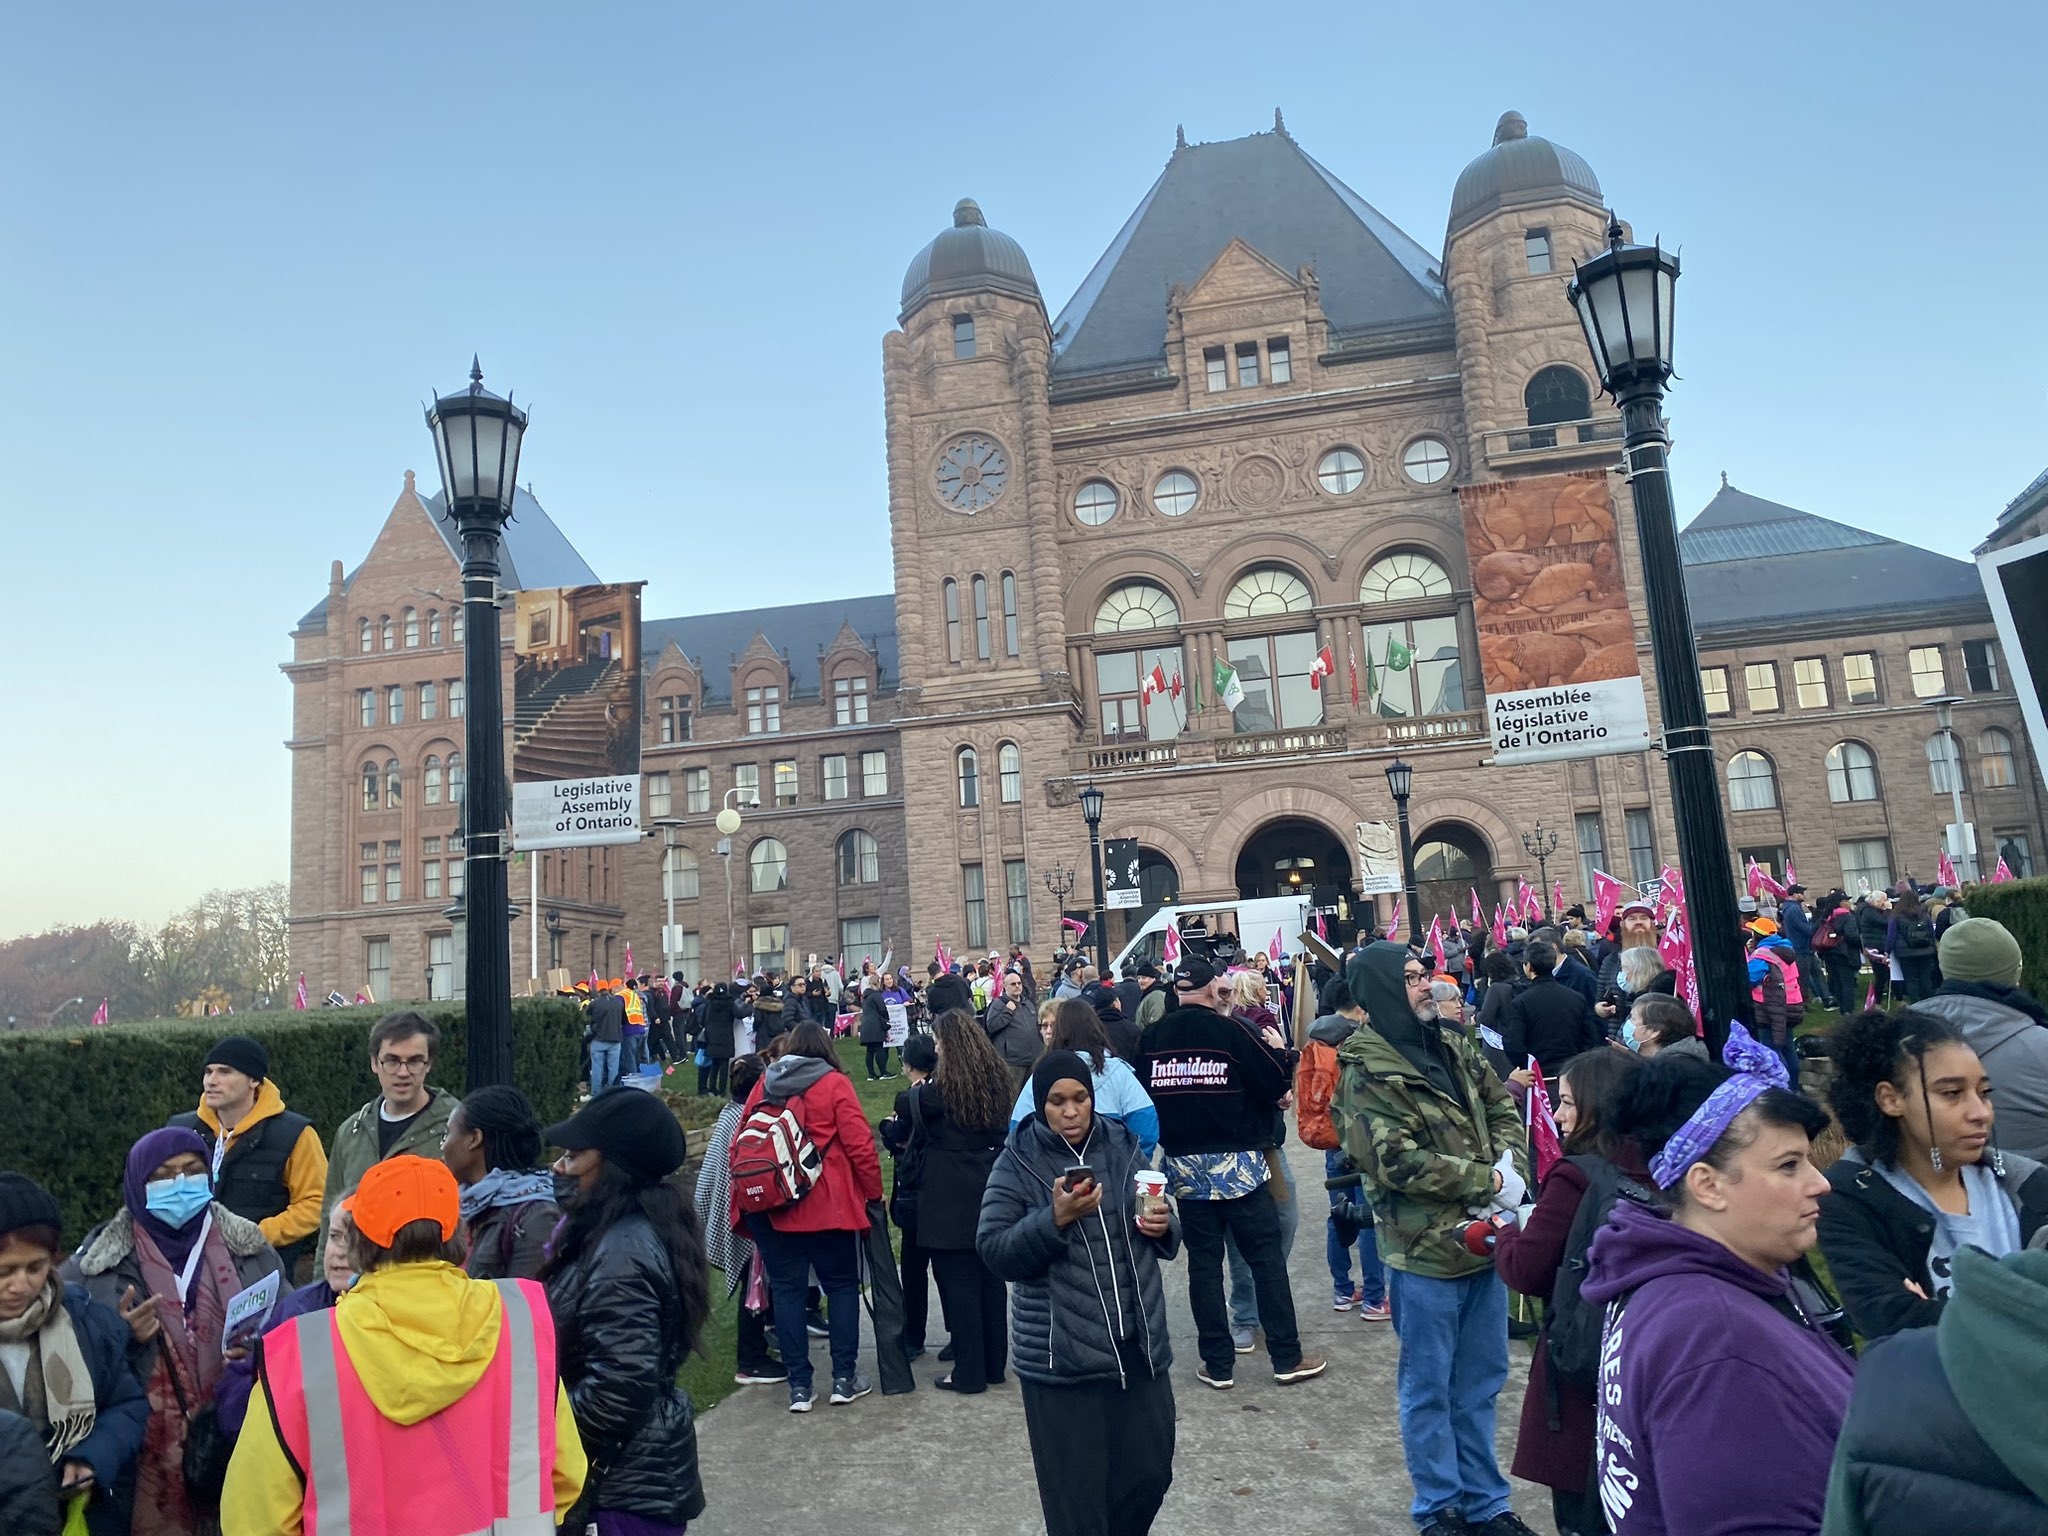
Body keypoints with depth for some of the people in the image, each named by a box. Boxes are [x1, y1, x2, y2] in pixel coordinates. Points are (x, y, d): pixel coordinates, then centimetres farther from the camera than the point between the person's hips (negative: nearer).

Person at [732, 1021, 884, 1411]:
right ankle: (844, 1378, 13)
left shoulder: (764, 1084, 6)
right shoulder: (835, 1083, -5)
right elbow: (860, 1145, -10)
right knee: (842, 1284, 11)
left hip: (771, 1206, 3)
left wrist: (743, 1196, 16)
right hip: (826, 1204, -3)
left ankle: (799, 1386, 13)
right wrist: (874, 1191, 2)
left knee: (786, 1288, 10)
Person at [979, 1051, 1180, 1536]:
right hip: (1062, 1358, -4)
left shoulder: (1122, 1146, 4)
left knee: (1150, 1473, 15)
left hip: (1138, 1346, 4)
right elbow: (994, 1252, -13)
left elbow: (1162, 1237, 16)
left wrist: (1163, 1227, -7)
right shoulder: (1017, 1164, -7)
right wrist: (1055, 1218, -25)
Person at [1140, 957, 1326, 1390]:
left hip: (1185, 1166, 4)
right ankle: (1287, 1358, 13)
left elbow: (1142, 1095, 9)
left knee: (1204, 1263, 9)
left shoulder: (1152, 1038, -1)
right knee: (1266, 1257, 7)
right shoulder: (1229, 1031, -13)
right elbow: (1277, 1086, -10)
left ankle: (1218, 1365, 14)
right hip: (1238, 1163, -3)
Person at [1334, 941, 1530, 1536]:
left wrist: (1512, 1165, -9)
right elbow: (1400, 1161, -21)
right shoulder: (1367, 1069, -15)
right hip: (1425, 1249, -6)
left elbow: (1503, 1108, 10)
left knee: (1481, 1381, 18)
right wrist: (1488, 1181, -16)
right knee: (1428, 1388, 10)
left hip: (1483, 1238, 6)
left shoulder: (1453, 1046, 7)